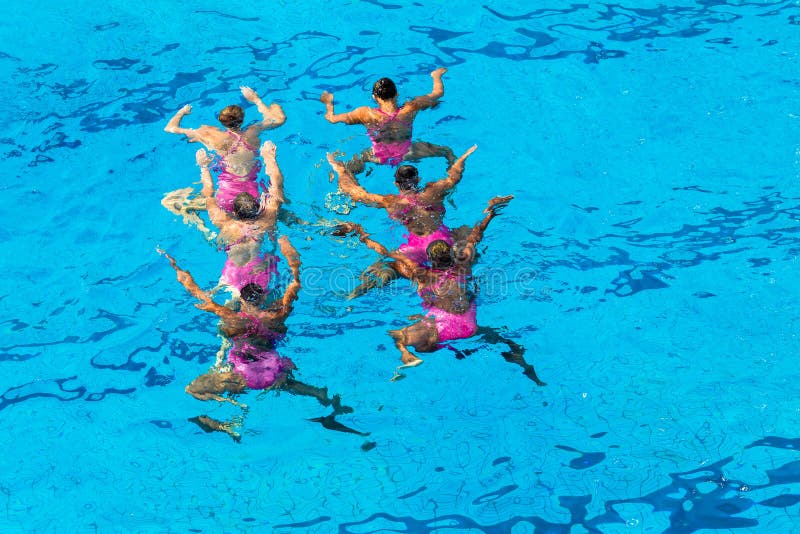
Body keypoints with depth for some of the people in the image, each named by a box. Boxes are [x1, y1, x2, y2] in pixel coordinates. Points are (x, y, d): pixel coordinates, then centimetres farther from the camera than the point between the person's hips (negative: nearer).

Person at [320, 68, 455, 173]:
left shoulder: (366, 114, -28)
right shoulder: (410, 109, -26)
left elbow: (332, 118, -15)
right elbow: (439, 92, -9)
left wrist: (328, 103, 6)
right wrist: (436, 76, 12)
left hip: (379, 157, 0)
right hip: (406, 155, 1)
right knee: (448, 152, 20)